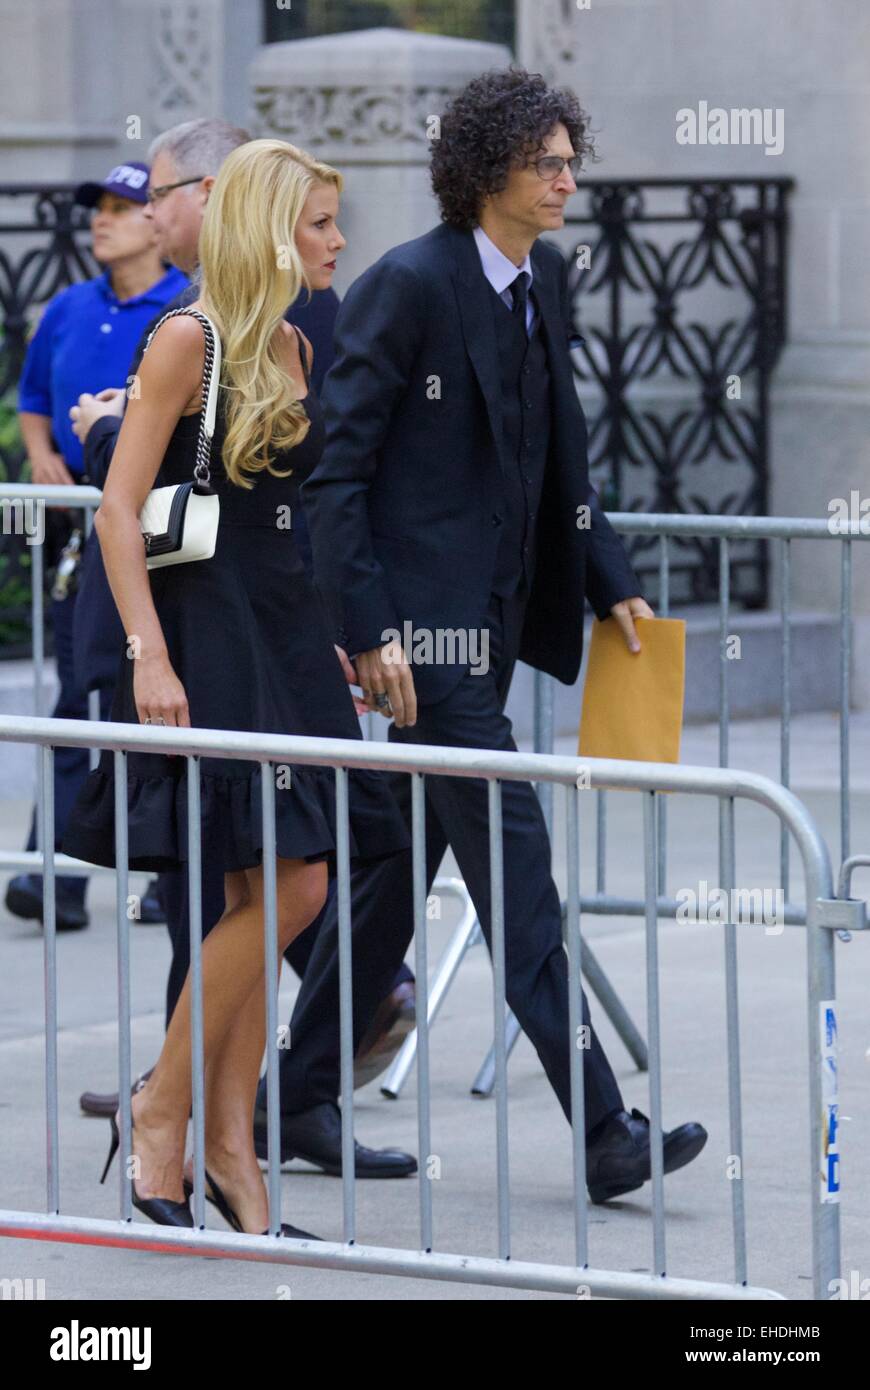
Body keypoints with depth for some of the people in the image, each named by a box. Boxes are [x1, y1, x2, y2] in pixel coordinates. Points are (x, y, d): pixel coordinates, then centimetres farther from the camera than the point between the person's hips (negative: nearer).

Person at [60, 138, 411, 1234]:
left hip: (287, 633, 8)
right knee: (276, 888, -13)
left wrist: (334, 643, 17)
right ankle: (161, 1114, -1)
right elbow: (118, 509, -12)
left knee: (291, 888, 3)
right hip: (204, 630, -8)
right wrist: (149, 654, -19)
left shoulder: (293, 349, 15)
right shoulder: (189, 341, -8)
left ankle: (228, 1143, 7)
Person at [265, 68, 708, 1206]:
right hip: (420, 619, -9)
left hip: (491, 618, 9)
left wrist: (611, 585, 13)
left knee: (403, 854, 14)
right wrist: (367, 632, -19)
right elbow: (334, 466, -15)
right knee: (510, 857, -9)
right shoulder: (408, 285, -14)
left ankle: (295, 1099, 24)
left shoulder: (545, 283, 11)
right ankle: (601, 1130, -10)